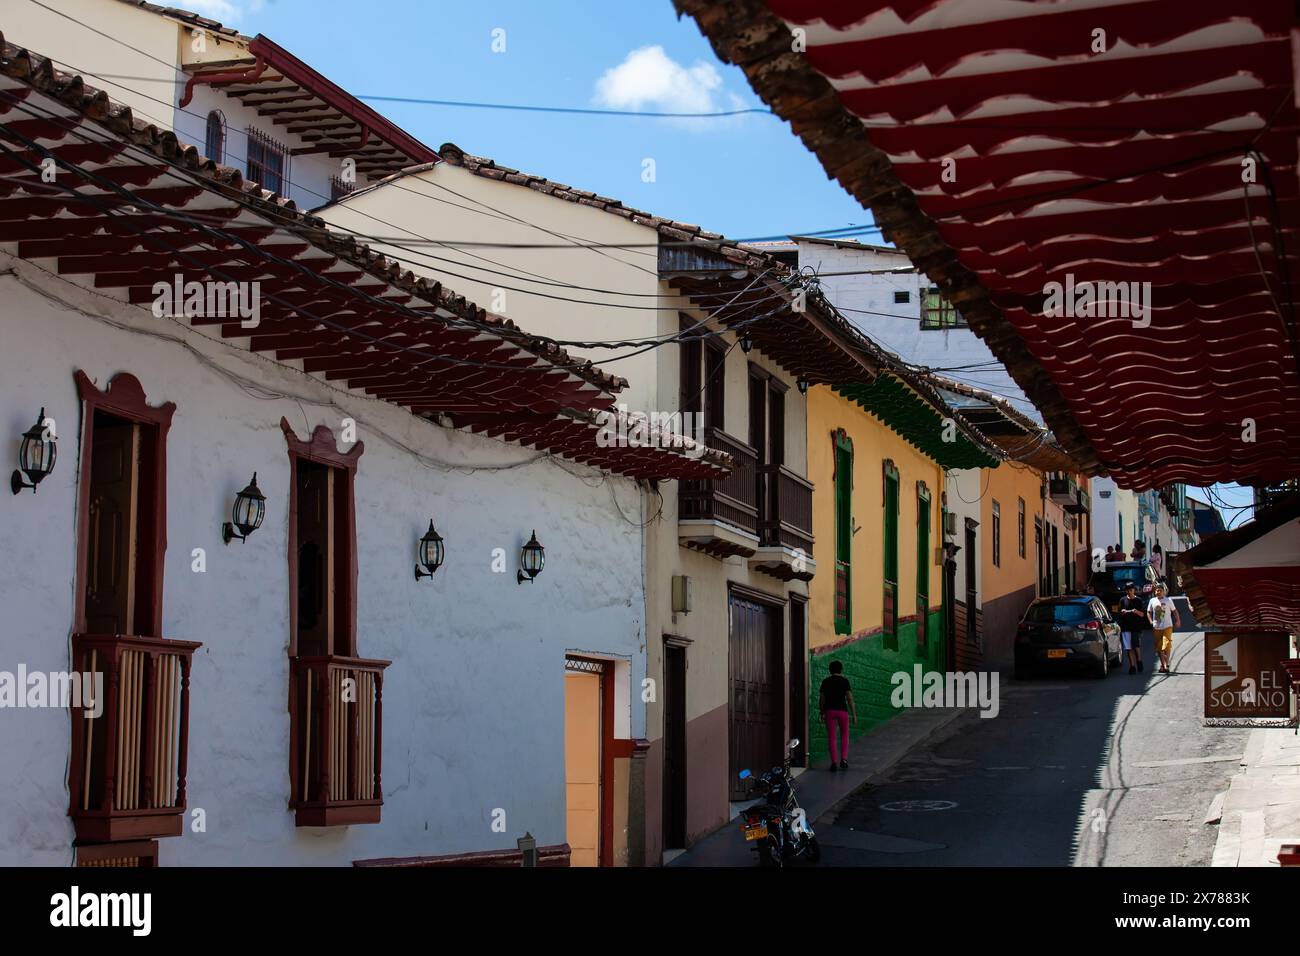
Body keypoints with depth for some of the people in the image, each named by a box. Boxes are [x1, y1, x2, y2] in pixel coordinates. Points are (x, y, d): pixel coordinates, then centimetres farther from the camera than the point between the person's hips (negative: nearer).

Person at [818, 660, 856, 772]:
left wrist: (822, 713, 19)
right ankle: (843, 760, 6)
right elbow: (850, 699, -7)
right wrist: (854, 715, -3)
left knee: (832, 738, 6)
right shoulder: (845, 681, -3)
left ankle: (834, 763, -3)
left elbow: (821, 699, 5)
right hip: (842, 711, -1)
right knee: (844, 735, 18)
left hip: (829, 711, 1)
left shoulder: (825, 682, 3)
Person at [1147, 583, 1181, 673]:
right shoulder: (1152, 601, 9)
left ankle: (1166, 664, -10)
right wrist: (1151, 621, 0)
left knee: (1167, 645, -14)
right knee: (1159, 647, 6)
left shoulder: (1168, 600, 3)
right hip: (1156, 627, 3)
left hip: (1167, 626, -3)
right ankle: (1162, 664, 17)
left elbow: (1174, 611, 8)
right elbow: (1149, 612, 15)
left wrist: (1177, 621, -2)